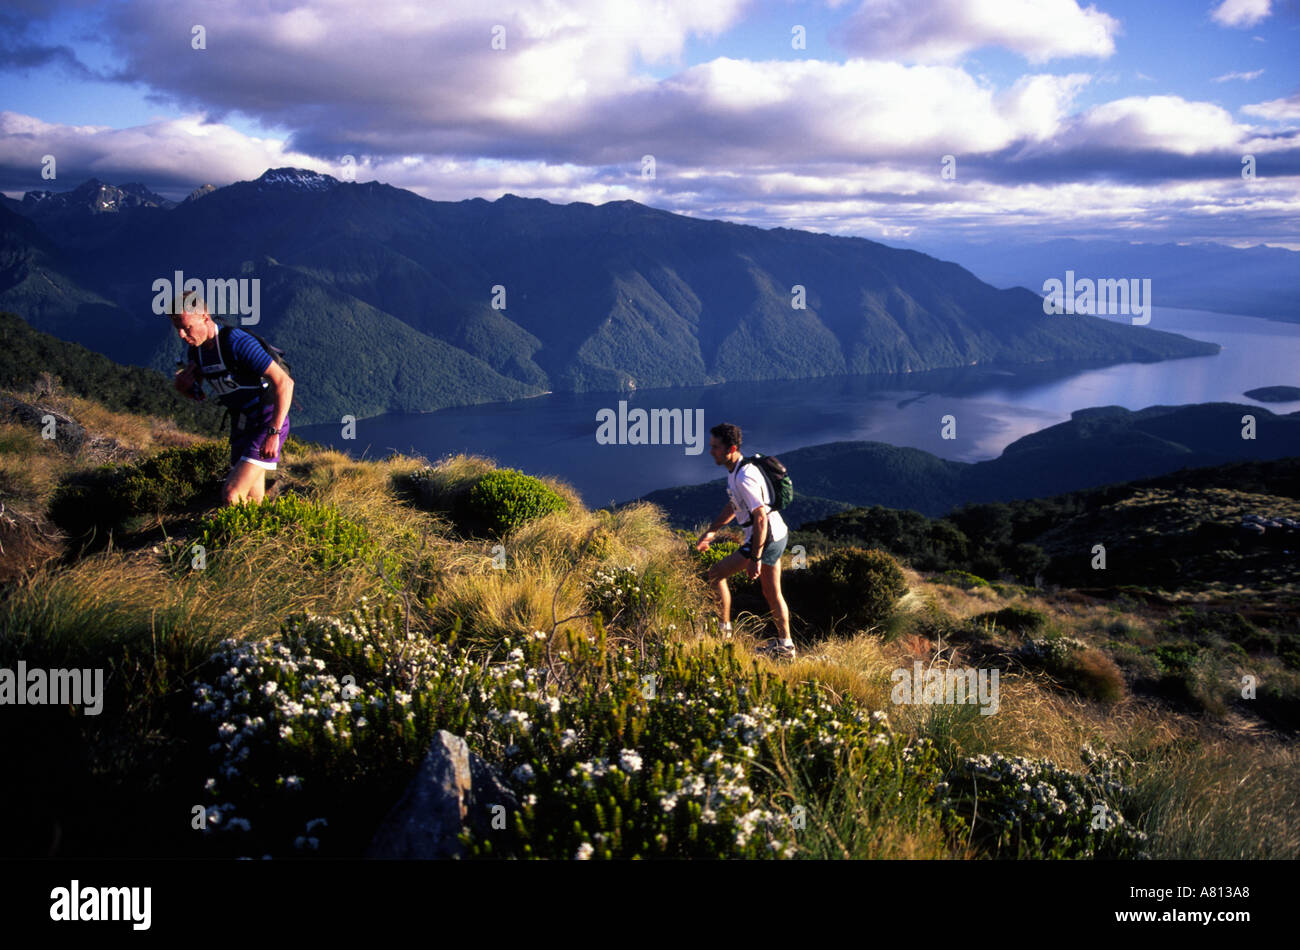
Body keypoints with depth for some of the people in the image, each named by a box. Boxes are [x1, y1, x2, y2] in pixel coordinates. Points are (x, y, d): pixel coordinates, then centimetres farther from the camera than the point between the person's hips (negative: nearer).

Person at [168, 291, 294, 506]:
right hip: (241, 425, 8)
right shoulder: (196, 349, 2)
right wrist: (182, 385, -8)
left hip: (267, 424, -8)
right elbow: (197, 394, 17)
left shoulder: (237, 343, -24)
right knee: (252, 502, 13)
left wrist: (273, 433, -28)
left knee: (231, 495, -19)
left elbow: (284, 383, -27)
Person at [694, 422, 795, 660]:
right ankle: (784, 645, 26)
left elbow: (760, 518, -26)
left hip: (765, 537, -10)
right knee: (772, 592, 17)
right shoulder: (735, 470, 8)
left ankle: (723, 628, 8)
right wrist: (711, 532, 25)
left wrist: (755, 558, -26)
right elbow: (733, 505, 24)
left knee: (715, 574, -3)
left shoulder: (744, 478, -24)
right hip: (776, 535, 10)